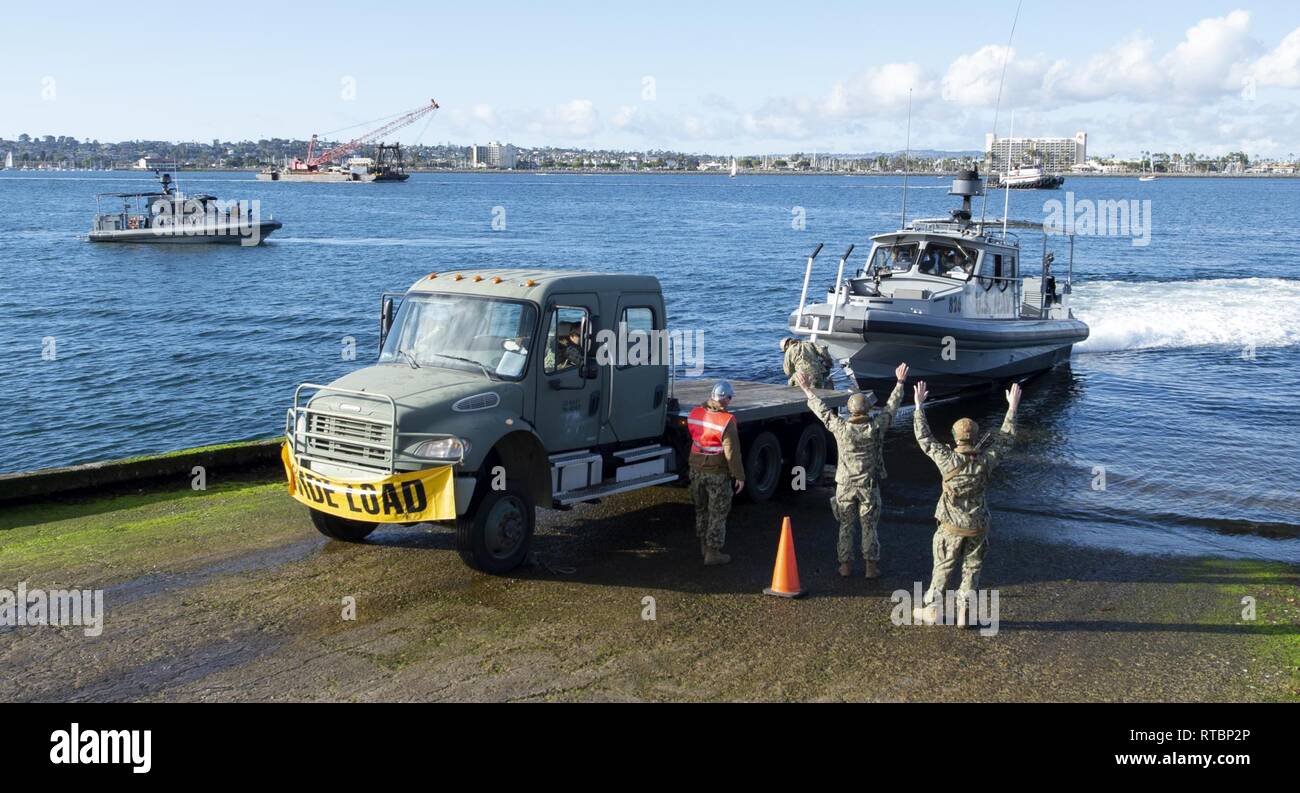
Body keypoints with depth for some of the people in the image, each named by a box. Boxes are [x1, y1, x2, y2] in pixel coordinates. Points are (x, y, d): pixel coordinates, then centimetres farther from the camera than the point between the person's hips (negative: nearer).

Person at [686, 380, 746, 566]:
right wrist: (739, 476, -11)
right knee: (718, 513, 6)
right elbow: (732, 452, -19)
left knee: (701, 509, 21)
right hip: (717, 473, -6)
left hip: (696, 470, 6)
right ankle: (712, 552, 10)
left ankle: (704, 545, 35)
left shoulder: (694, 414, -3)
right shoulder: (726, 421, -21)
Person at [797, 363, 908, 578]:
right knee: (869, 527, 9)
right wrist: (900, 383, 12)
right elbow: (891, 406, 1)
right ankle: (872, 566, 12)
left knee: (845, 526, 12)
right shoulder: (876, 427, -12)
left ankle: (846, 564, 16)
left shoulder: (841, 429, -13)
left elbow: (821, 410, -2)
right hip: (869, 485, 0)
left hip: (845, 485, 0)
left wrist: (807, 390, 10)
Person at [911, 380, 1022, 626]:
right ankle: (964, 614, 19)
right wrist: (1012, 408, 13)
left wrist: (919, 406, -2)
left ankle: (931, 612, 20)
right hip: (978, 527, 2)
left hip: (952, 527, -2)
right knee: (972, 570, 14)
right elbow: (1005, 439, 5)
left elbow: (924, 437, -9)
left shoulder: (948, 460, -17)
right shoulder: (986, 461, -11)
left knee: (942, 569, 11)